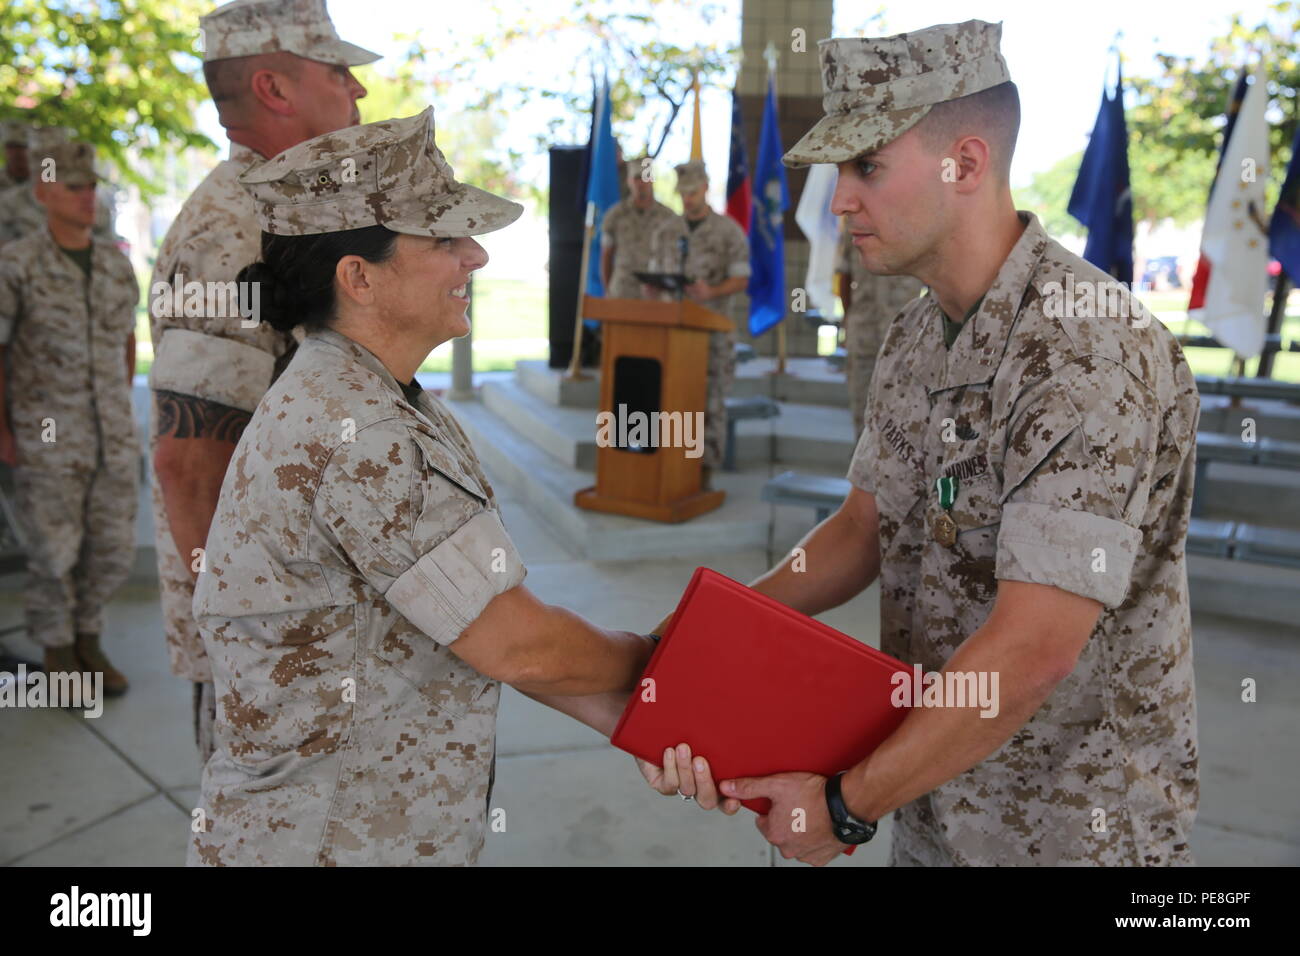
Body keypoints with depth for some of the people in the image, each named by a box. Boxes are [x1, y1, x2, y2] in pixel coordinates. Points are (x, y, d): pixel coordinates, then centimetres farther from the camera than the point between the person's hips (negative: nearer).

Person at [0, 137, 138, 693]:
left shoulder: (117, 264, 6)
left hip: (113, 437, 4)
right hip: (45, 440, -4)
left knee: (114, 550, 7)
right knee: (54, 553, 4)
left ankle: (87, 641, 29)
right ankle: (57, 655, 23)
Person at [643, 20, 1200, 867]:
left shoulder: (1092, 354, -25)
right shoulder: (914, 338, 2)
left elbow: (1033, 650, -28)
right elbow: (864, 526, 7)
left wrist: (846, 806, -21)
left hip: (1069, 828, -7)